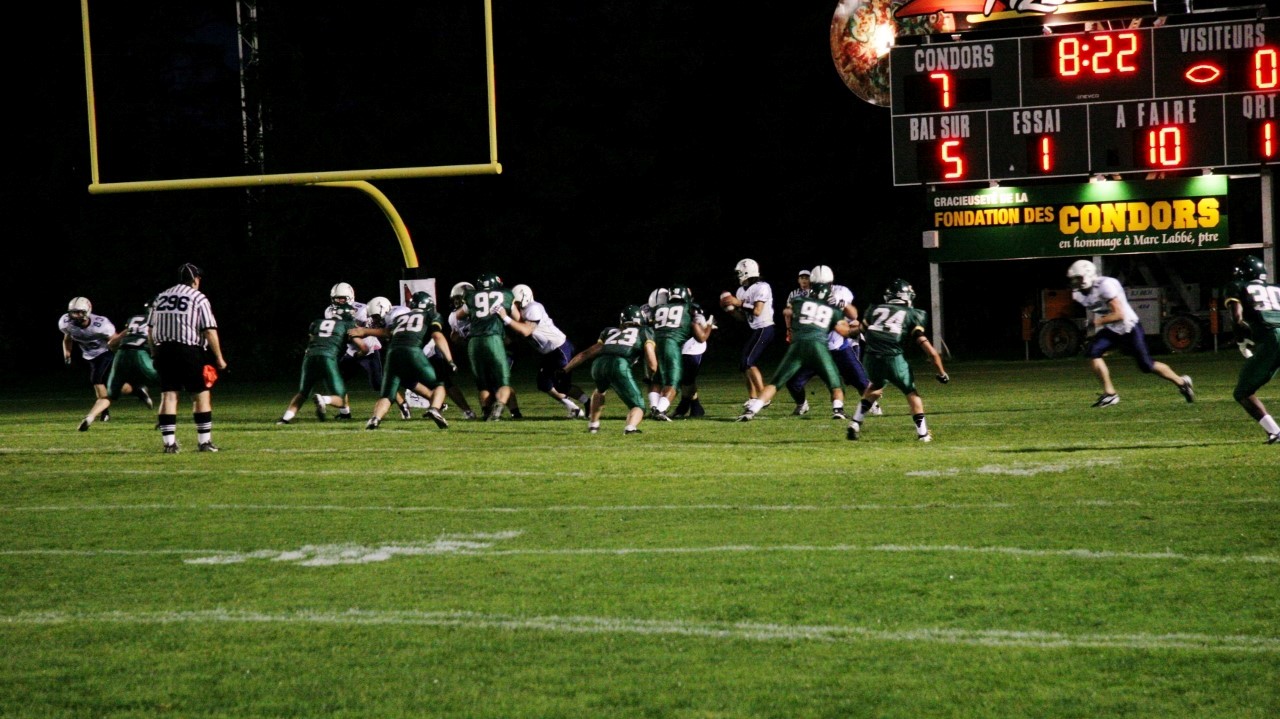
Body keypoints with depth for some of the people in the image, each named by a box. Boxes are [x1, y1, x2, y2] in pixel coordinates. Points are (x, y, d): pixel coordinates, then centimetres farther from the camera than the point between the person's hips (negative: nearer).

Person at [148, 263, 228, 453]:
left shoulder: (161, 297, 14)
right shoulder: (198, 298, -2)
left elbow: (150, 330, 14)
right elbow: (209, 331, -8)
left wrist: (155, 354, 23)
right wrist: (219, 358, -2)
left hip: (164, 351, 5)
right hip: (189, 351, -5)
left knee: (168, 396, 4)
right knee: (201, 395, 5)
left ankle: (169, 443, 1)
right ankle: (204, 442, 6)